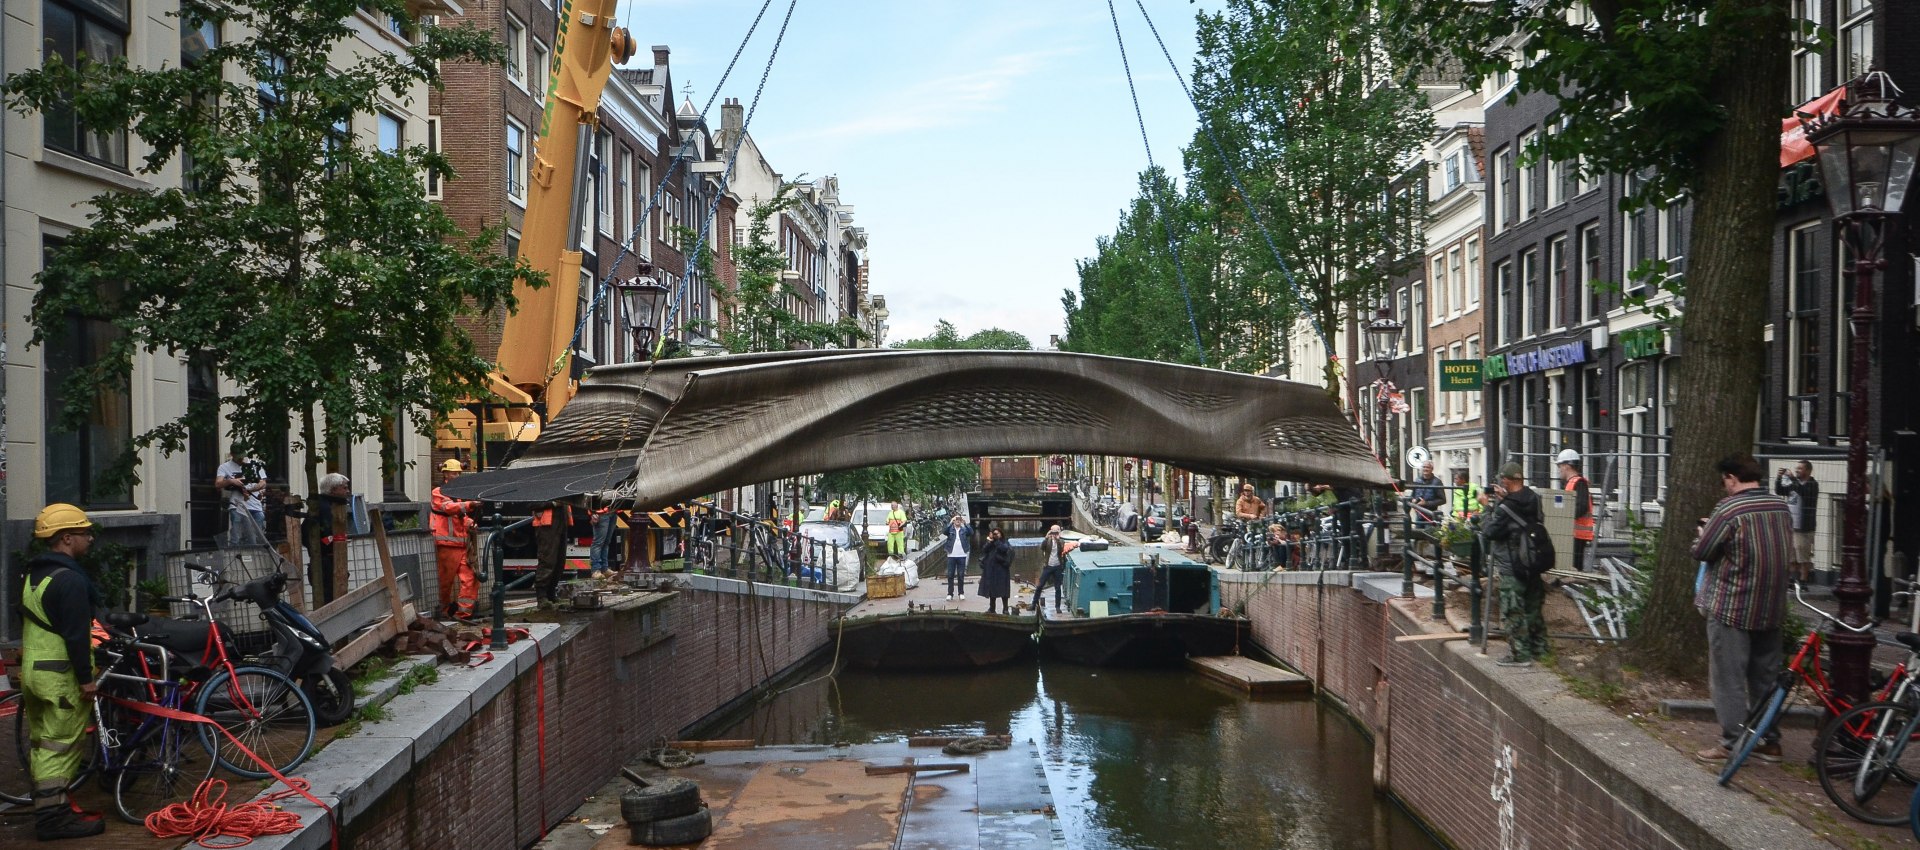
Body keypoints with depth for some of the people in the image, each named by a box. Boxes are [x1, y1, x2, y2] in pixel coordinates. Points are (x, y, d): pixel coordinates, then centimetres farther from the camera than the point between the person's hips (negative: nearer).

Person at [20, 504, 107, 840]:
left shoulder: (35, 574, 13)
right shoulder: (69, 579, -19)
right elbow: (77, 634, -22)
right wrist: (86, 678, -17)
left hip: (32, 669, 10)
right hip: (60, 675, -10)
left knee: (42, 743, 16)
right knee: (61, 746, -4)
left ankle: (47, 807, 26)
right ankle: (53, 817, -2)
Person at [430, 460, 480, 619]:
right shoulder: (438, 493, -1)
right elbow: (449, 507, -20)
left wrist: (469, 523, 6)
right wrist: (470, 504, -33)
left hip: (462, 543, 7)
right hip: (446, 544, -7)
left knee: (470, 578, -5)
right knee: (446, 579, 1)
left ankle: (463, 612, -5)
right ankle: (446, 610, 15)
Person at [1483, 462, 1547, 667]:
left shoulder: (1506, 507, -21)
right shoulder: (1533, 499, 2)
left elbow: (1491, 532, -13)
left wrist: (1490, 507, -2)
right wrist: (1503, 500, 8)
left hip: (1512, 567, -8)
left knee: (1513, 612, -1)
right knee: (1533, 608, 19)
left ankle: (1520, 654, 0)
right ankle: (1538, 647, 30)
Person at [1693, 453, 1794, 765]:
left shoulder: (1729, 508, -17)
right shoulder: (1782, 507, 6)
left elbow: (1701, 551, -13)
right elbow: (1789, 556, 16)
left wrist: (1703, 535, 7)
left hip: (1731, 608, -7)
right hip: (1772, 608, 7)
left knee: (1728, 679, 1)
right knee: (1765, 676, 15)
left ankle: (1733, 743, 2)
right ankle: (1769, 741, 21)